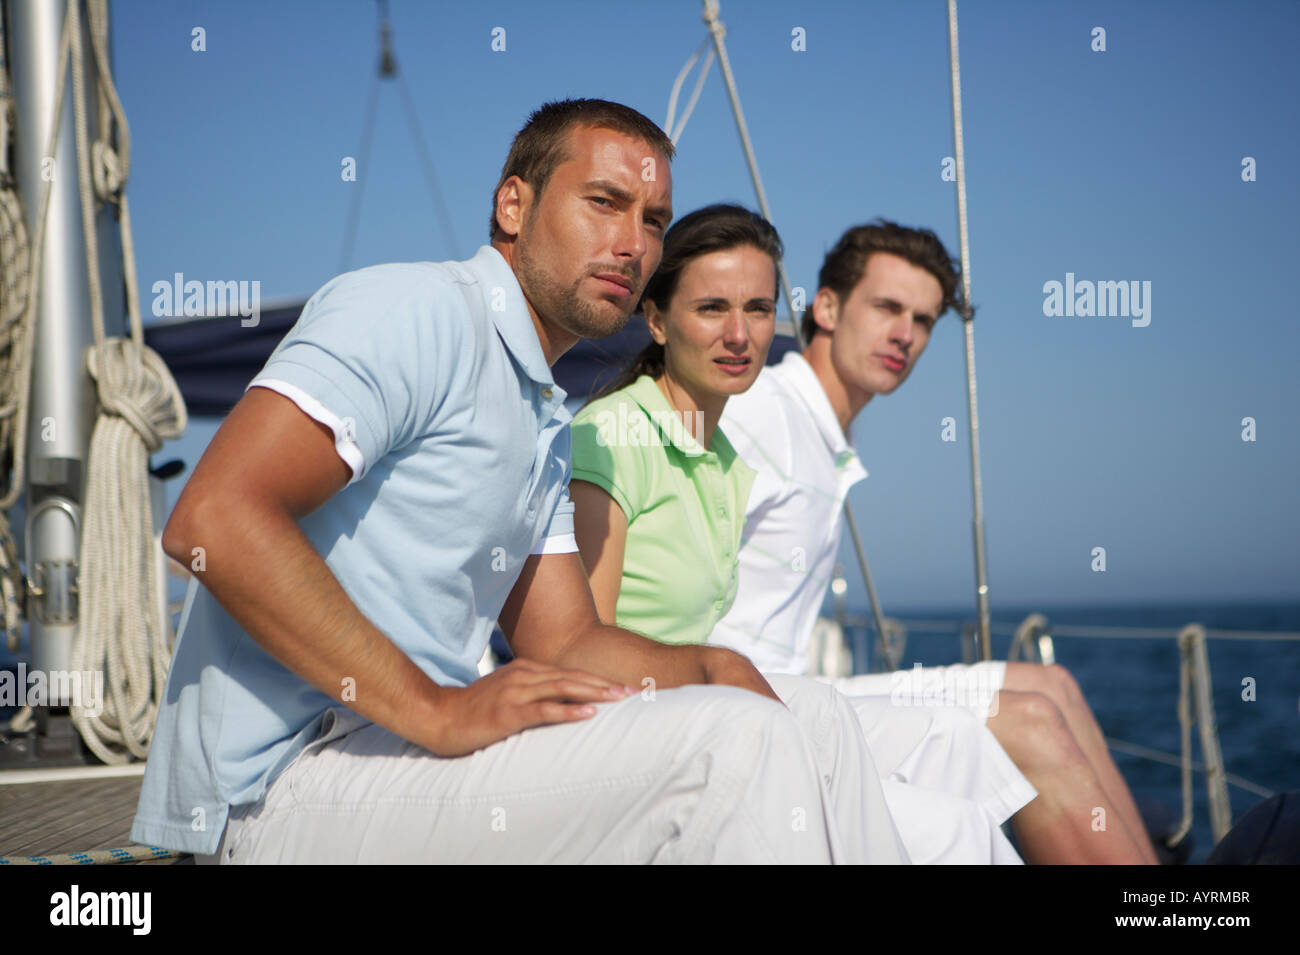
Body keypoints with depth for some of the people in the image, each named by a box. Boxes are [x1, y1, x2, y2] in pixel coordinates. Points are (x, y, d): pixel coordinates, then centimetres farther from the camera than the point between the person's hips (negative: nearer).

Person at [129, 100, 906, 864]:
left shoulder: (550, 427, 22)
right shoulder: (420, 311, -10)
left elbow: (566, 642, 20)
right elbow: (214, 520, -21)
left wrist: (713, 668, 0)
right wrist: (434, 710, -24)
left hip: (413, 749, 9)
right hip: (295, 773, -9)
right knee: (731, 744, -22)